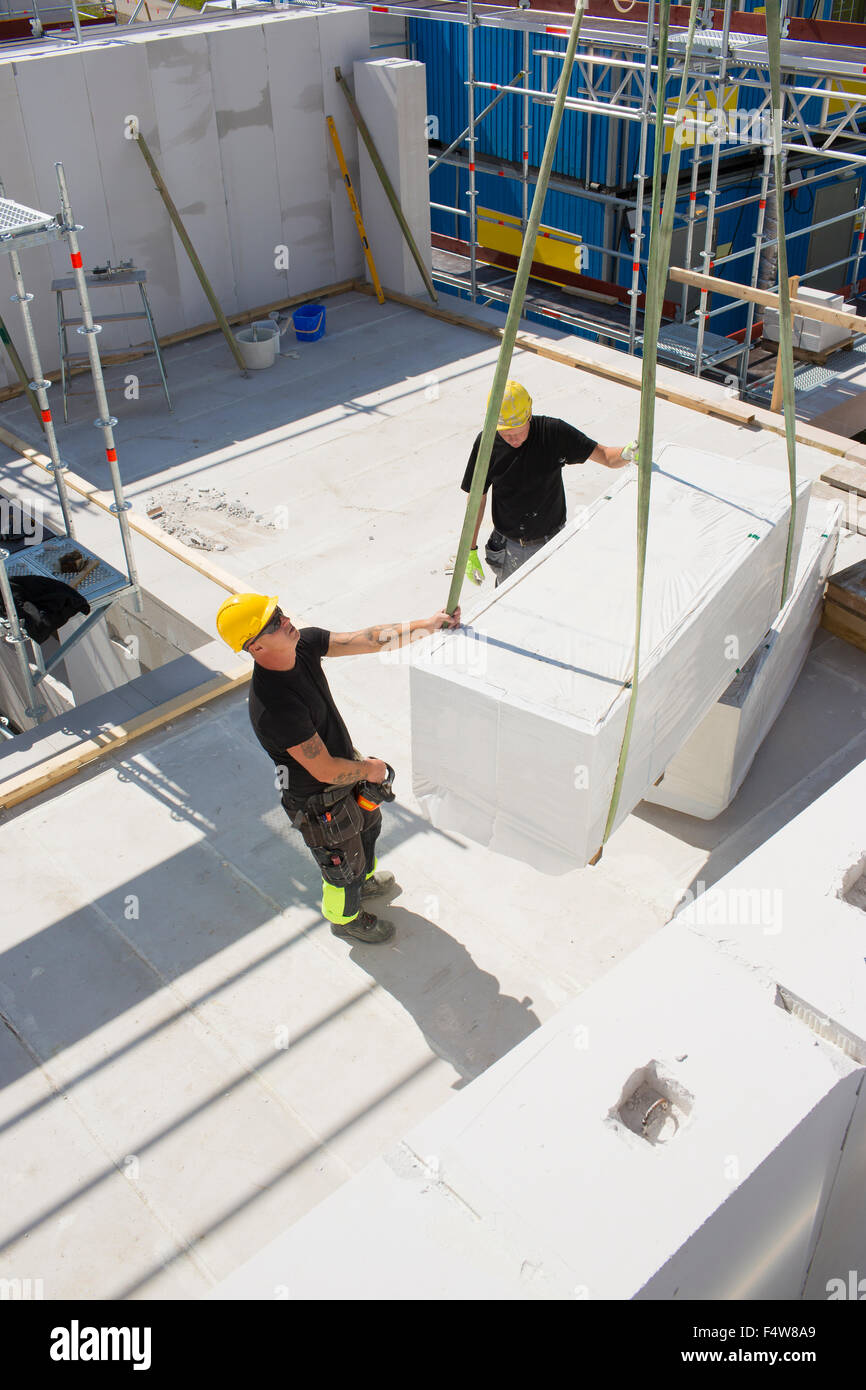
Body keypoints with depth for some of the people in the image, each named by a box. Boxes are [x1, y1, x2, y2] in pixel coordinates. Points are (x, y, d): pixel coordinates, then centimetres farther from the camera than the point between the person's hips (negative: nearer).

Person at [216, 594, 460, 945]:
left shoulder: (303, 643, -18)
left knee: (368, 823, 35)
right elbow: (326, 770, -32)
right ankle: (346, 918, 53)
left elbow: (368, 639, -12)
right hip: (321, 803, -8)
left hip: (346, 766, 8)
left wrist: (429, 624, -16)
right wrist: (368, 769, -14)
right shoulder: (273, 707, -41)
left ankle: (363, 880, 67)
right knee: (344, 865, 20)